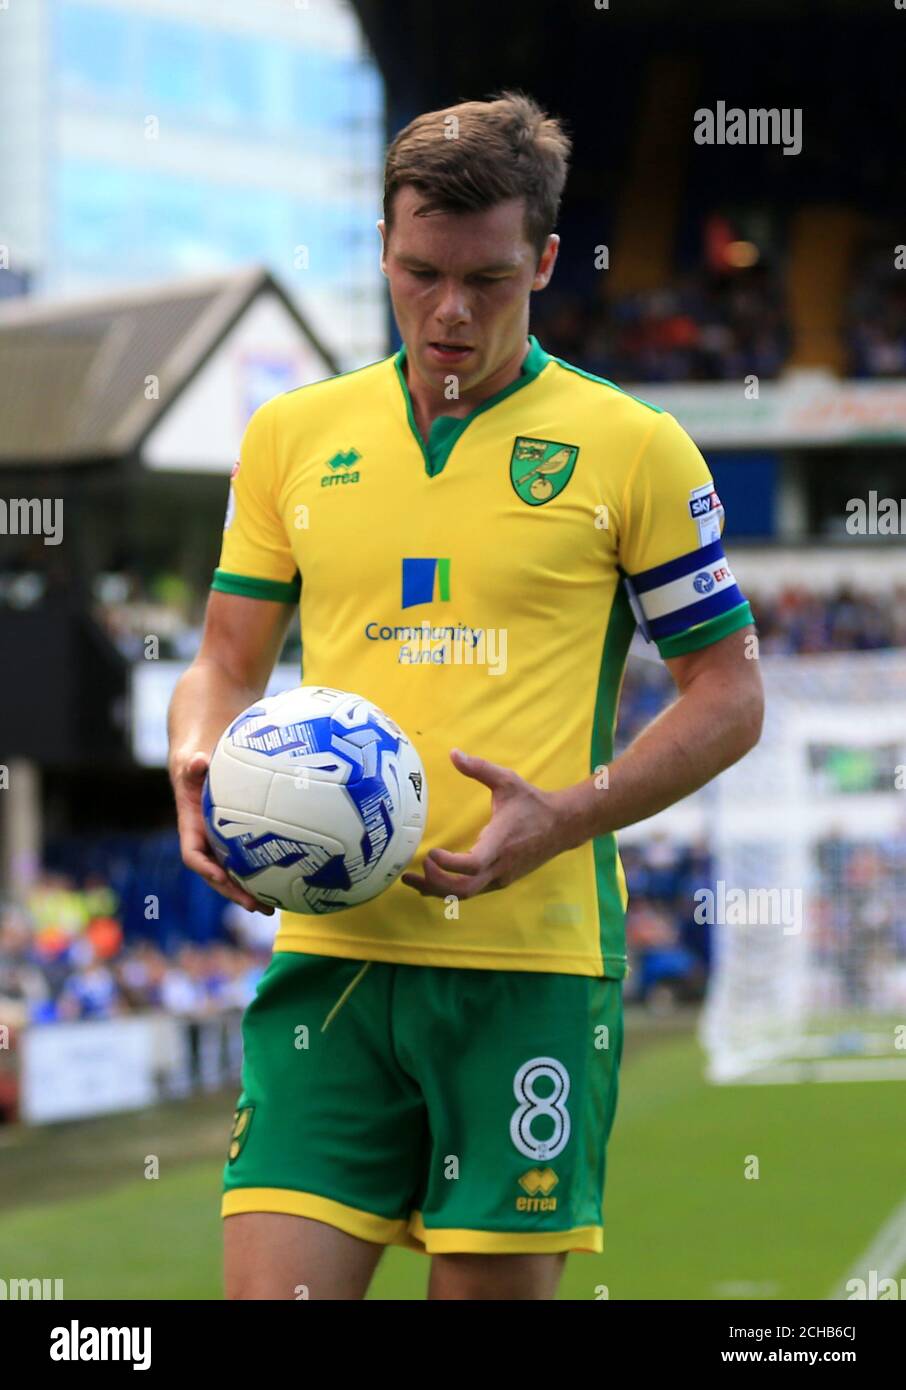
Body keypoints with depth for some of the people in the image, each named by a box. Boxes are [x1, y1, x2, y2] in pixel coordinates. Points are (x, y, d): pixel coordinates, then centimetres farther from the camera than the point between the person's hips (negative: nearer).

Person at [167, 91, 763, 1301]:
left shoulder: (632, 449, 2)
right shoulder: (293, 433, 12)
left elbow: (729, 692, 4)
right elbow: (226, 664, 18)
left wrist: (567, 816, -11)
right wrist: (199, 765, -5)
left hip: (535, 961, -2)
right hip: (330, 949, 3)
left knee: (496, 1282, 1)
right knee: (273, 1284, -6)